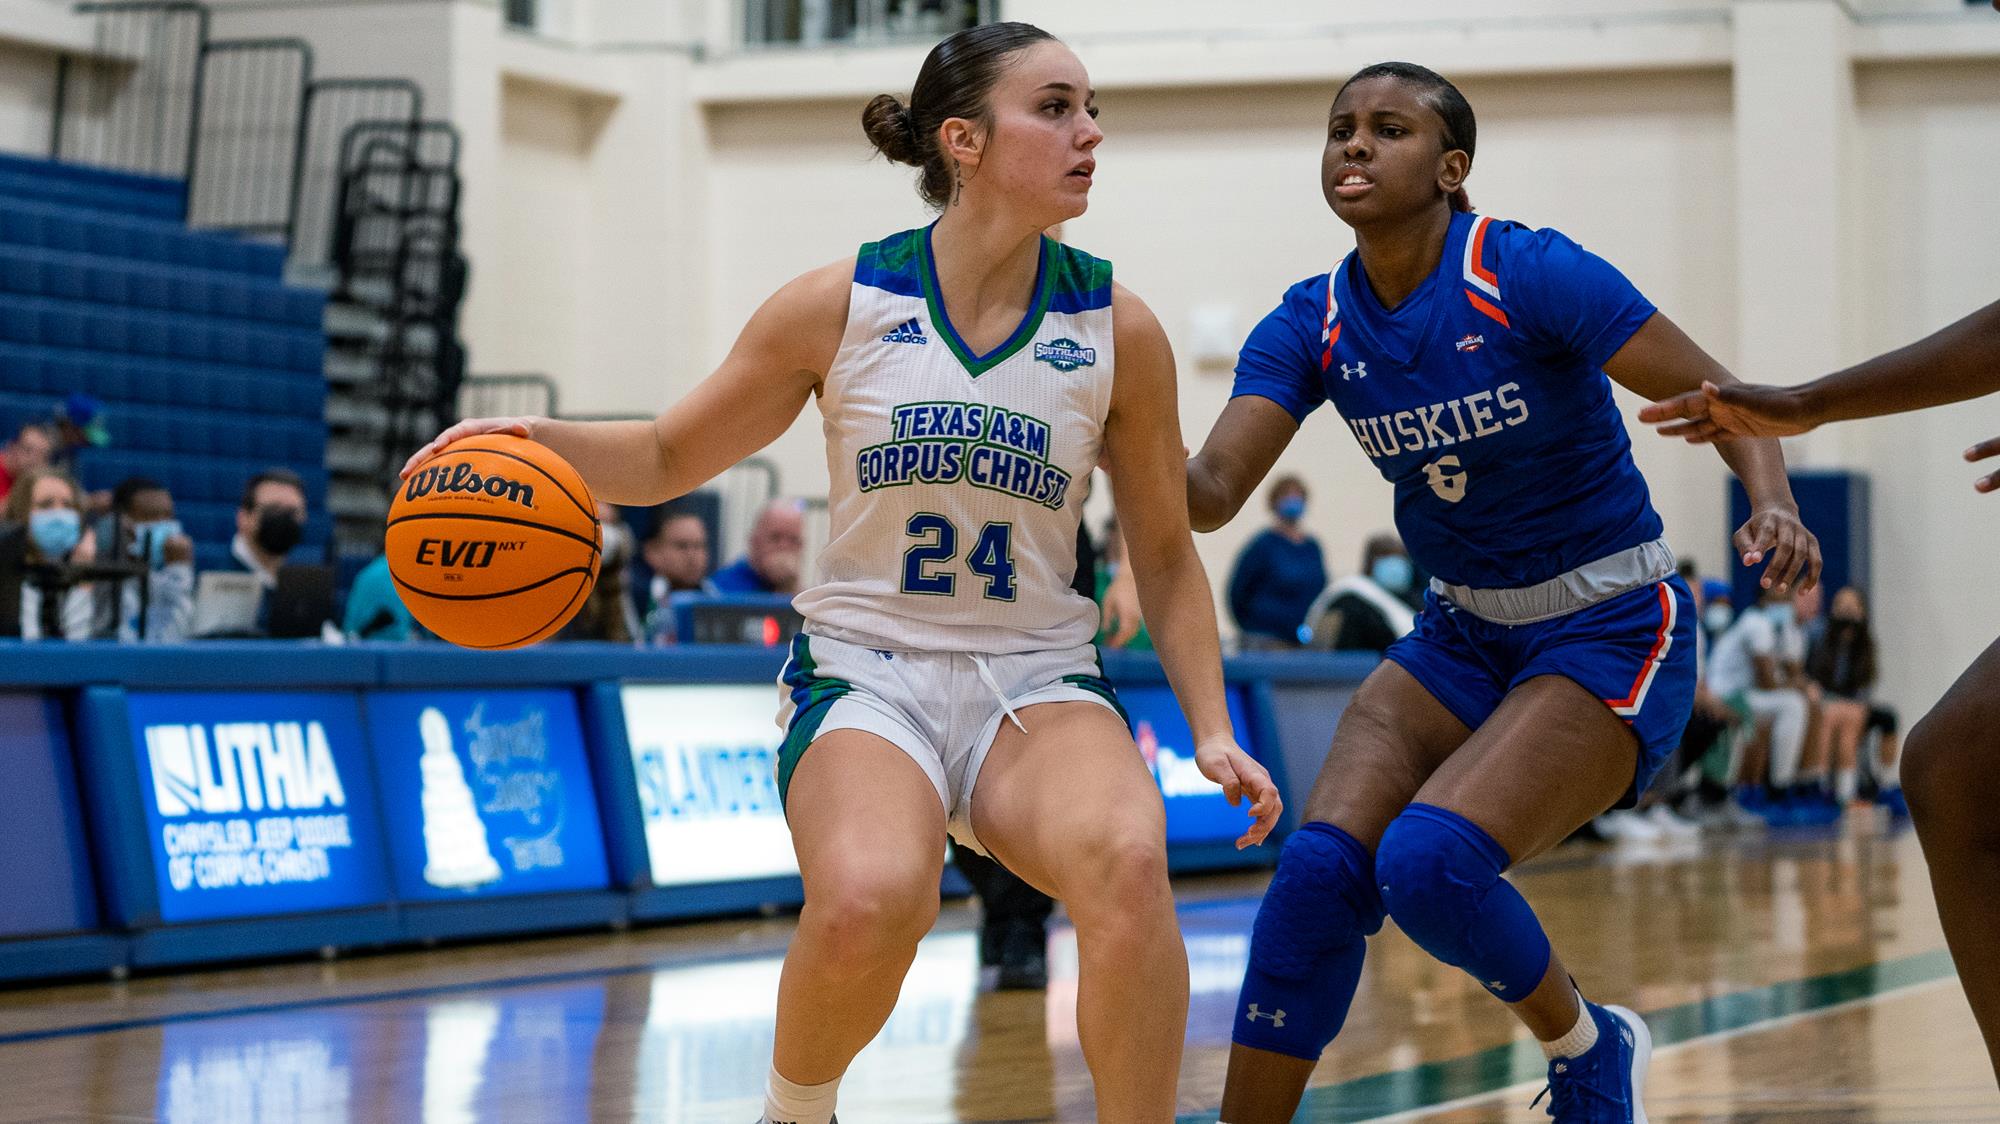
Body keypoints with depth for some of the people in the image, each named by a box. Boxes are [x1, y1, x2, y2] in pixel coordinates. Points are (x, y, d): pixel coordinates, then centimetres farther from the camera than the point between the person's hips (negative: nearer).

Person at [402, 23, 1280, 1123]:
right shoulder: (839, 307, -2)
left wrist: (1212, 732, 1)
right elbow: (669, 457, 9)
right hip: (866, 671, -1)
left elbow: (1164, 553, 12)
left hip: (1038, 682, 1)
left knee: (1126, 856, -35)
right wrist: (535, 437, -10)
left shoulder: (1119, 330, 1)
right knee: (869, 899, -34)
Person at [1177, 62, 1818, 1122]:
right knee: (1320, 864, -18)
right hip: (1462, 636, 5)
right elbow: (1210, 493, -12)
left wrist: (1773, 507, -34)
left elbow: (1724, 399, -14)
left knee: (1430, 860, -26)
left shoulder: (1530, 275, -18)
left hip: (1611, 637, -5)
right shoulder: (1312, 325, -3)